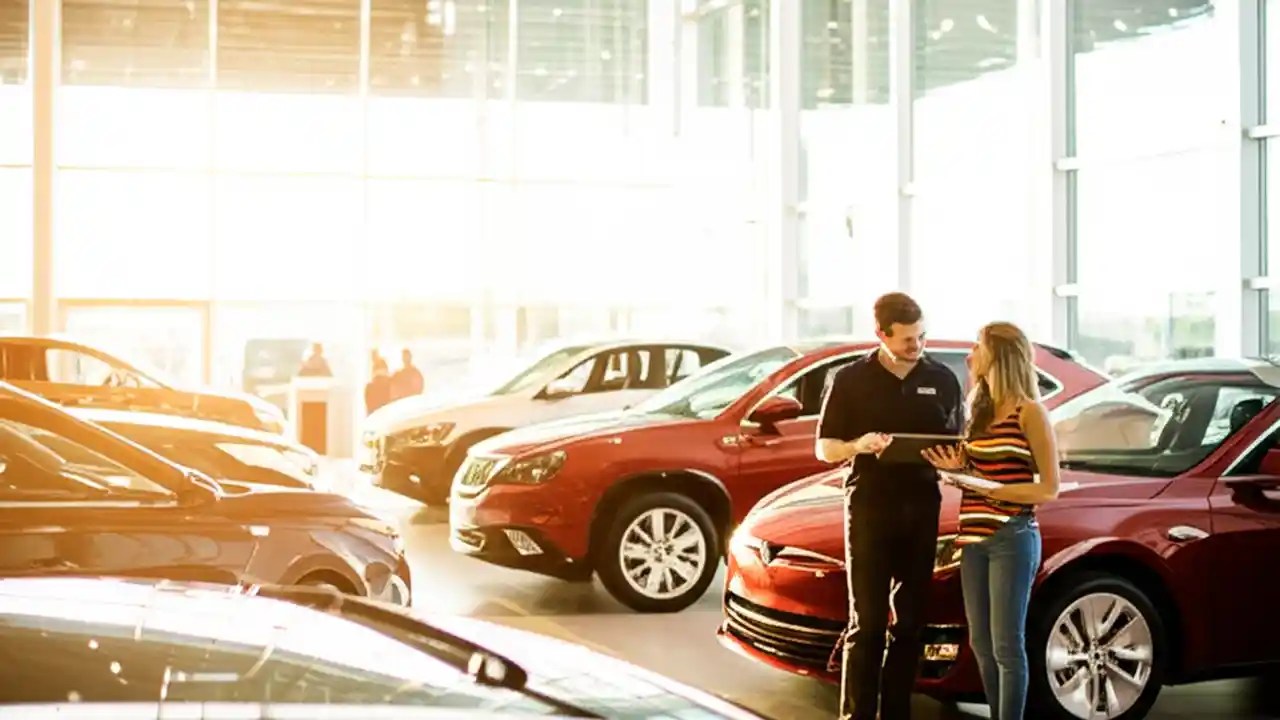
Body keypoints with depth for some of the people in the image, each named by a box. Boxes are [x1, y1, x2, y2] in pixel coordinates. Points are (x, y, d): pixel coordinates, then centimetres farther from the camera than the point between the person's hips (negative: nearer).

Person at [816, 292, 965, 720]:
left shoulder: (942, 380, 8)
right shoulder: (851, 380, 0)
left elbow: (956, 443, 14)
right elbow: (824, 447, 2)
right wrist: (859, 445, -19)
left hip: (921, 508, 3)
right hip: (869, 507, -3)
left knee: (910, 621, 5)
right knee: (866, 622, -4)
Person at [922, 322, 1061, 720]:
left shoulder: (1029, 413, -7)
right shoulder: (980, 408, 14)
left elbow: (1048, 489, -9)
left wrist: (987, 489, -17)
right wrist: (959, 469, 1)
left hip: (1012, 539, -7)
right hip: (974, 538, 7)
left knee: (1007, 646, -4)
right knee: (981, 644, 11)